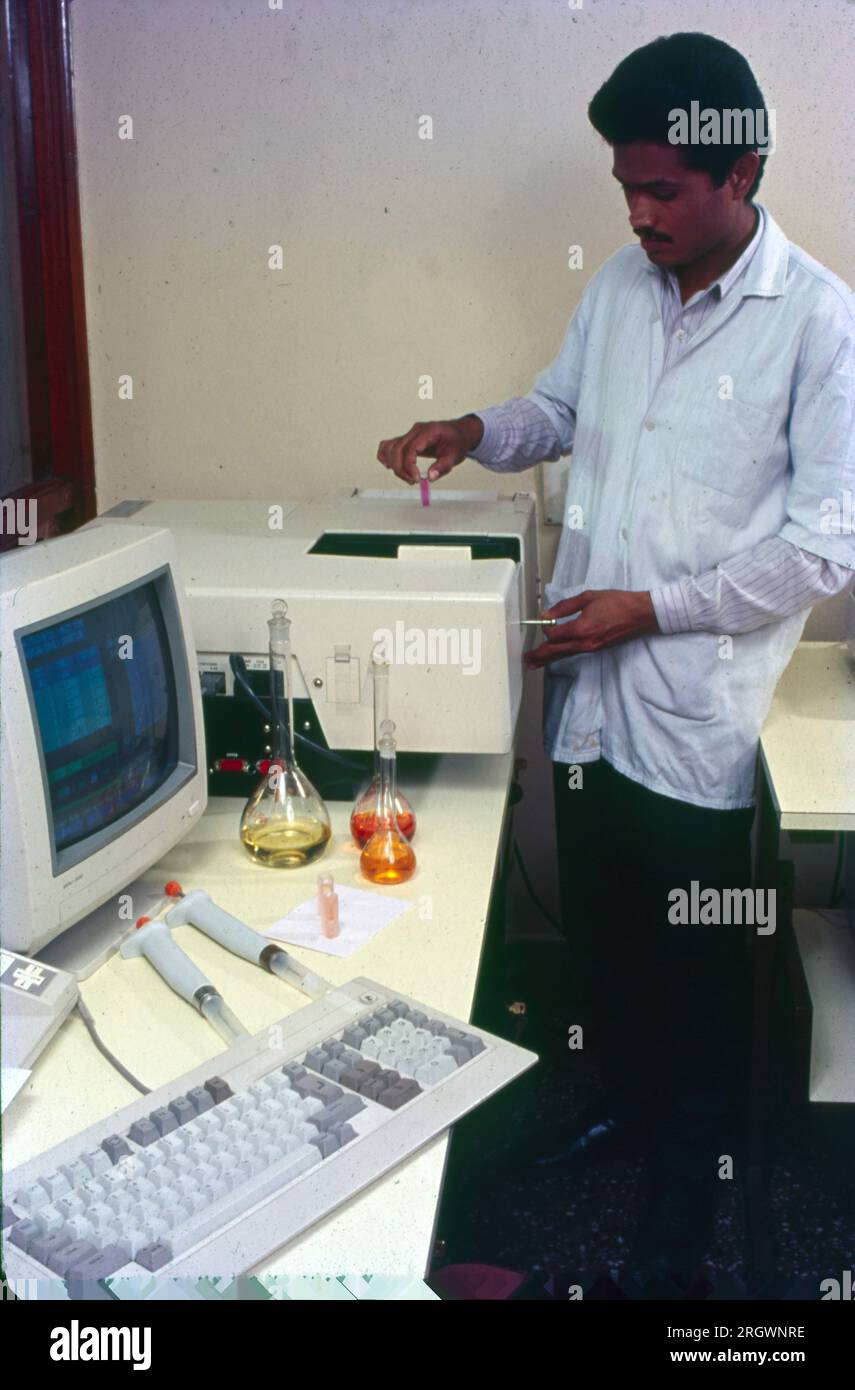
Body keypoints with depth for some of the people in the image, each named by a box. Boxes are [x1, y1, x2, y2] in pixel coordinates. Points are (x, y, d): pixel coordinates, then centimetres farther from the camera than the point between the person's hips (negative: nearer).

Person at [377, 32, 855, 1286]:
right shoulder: (618, 289, 5)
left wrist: (651, 607, -17)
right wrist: (472, 433, 1)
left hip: (696, 711, -5)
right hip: (587, 685, 6)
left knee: (699, 963, 11)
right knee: (599, 929, 22)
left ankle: (688, 1188, 34)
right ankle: (624, 1097, 49)